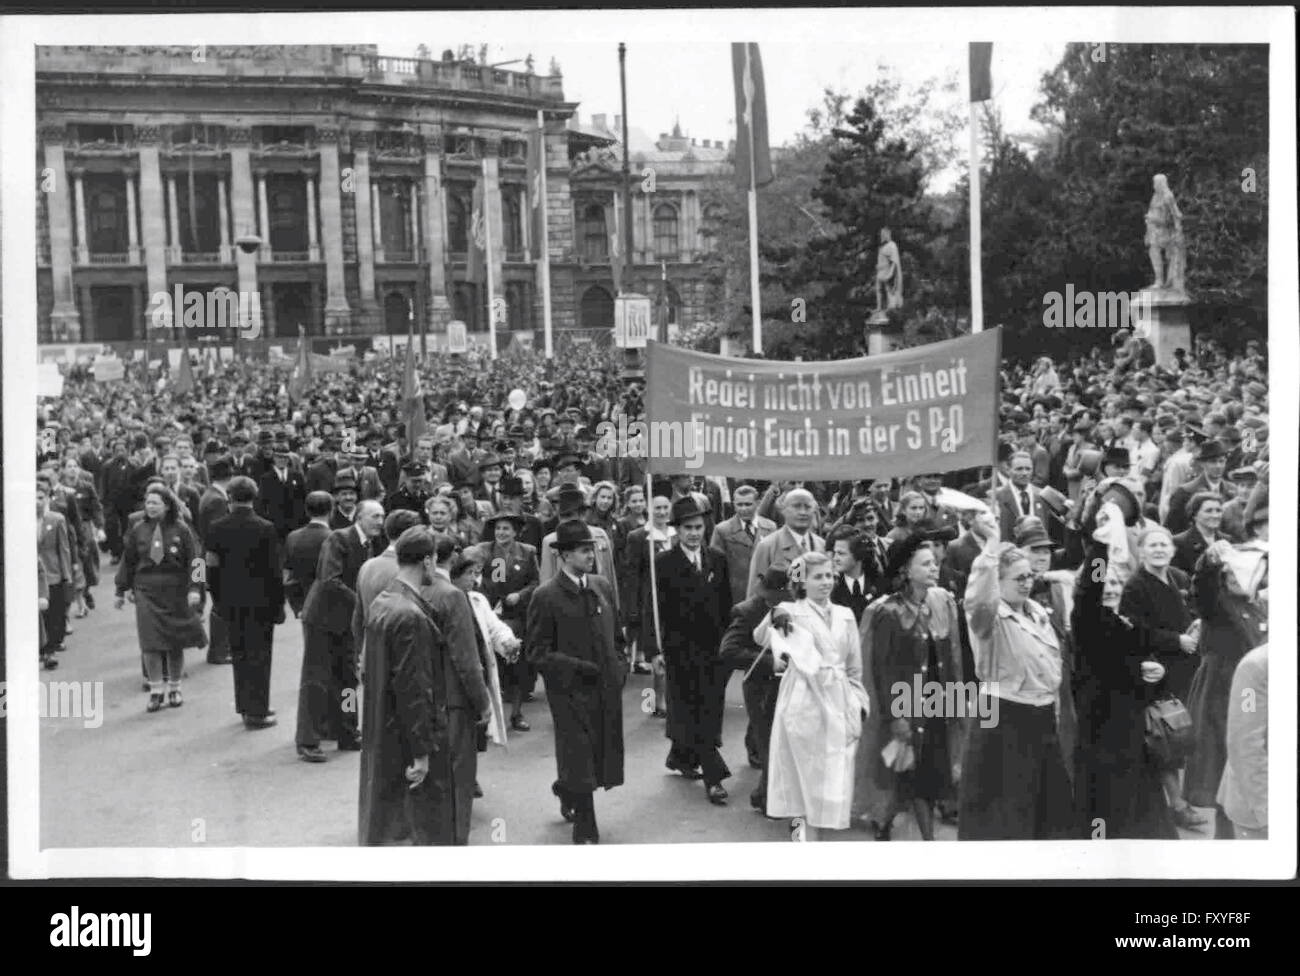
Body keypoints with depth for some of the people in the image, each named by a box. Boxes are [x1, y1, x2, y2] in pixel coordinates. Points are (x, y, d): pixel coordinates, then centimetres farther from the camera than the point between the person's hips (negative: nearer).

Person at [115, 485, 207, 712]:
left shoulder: (180, 530, -3)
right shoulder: (138, 530, 2)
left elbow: (193, 560, -3)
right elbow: (127, 561, 9)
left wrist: (194, 588, -13)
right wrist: (121, 591, 10)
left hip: (175, 592, -1)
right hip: (147, 592, 1)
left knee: (176, 644, 7)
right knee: (150, 642, -7)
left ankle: (174, 689, 22)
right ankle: (155, 691, 4)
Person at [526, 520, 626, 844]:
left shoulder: (602, 586, 7)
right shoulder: (546, 596, -10)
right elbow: (538, 652, -9)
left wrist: (619, 667, 7)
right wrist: (577, 667, -18)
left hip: (606, 686, 5)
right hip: (571, 689, -5)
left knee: (603, 754, 11)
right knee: (580, 758, 1)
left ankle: (568, 793, 41)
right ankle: (586, 831, 16)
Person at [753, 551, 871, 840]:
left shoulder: (845, 616, 11)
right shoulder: (791, 613, 0)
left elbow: (855, 667, 15)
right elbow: (761, 639, -15)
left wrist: (859, 703, 9)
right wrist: (771, 621, -36)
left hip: (839, 703, 4)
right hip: (805, 702, -4)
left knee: (835, 780, 6)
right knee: (808, 776, 0)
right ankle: (808, 833, 9)